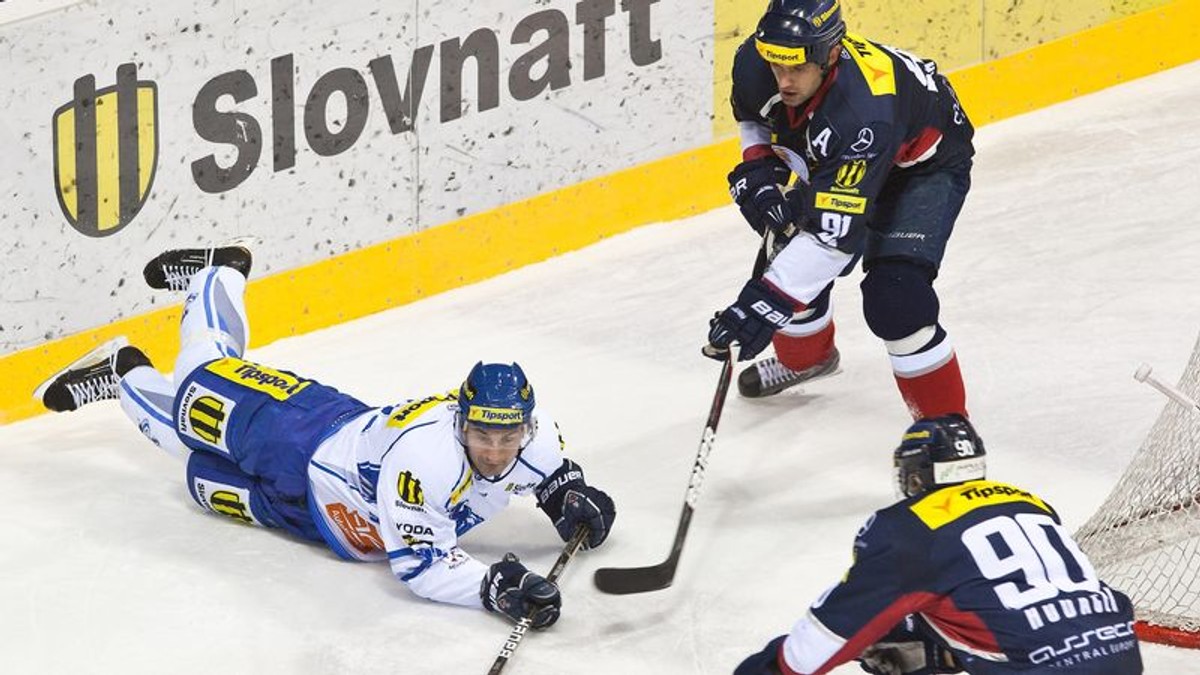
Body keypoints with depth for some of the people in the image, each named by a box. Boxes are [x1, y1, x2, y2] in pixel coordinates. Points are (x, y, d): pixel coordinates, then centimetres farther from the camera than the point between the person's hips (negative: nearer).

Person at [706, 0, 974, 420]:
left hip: (926, 165, -7)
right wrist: (759, 168, -14)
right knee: (793, 249, 8)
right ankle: (805, 356, 40)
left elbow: (837, 231, -48)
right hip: (836, 160, 7)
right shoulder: (756, 63, -25)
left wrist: (766, 303, -51)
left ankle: (945, 418, -9)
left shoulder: (865, 111, -46)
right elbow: (752, 115, 4)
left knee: (894, 291, -23)